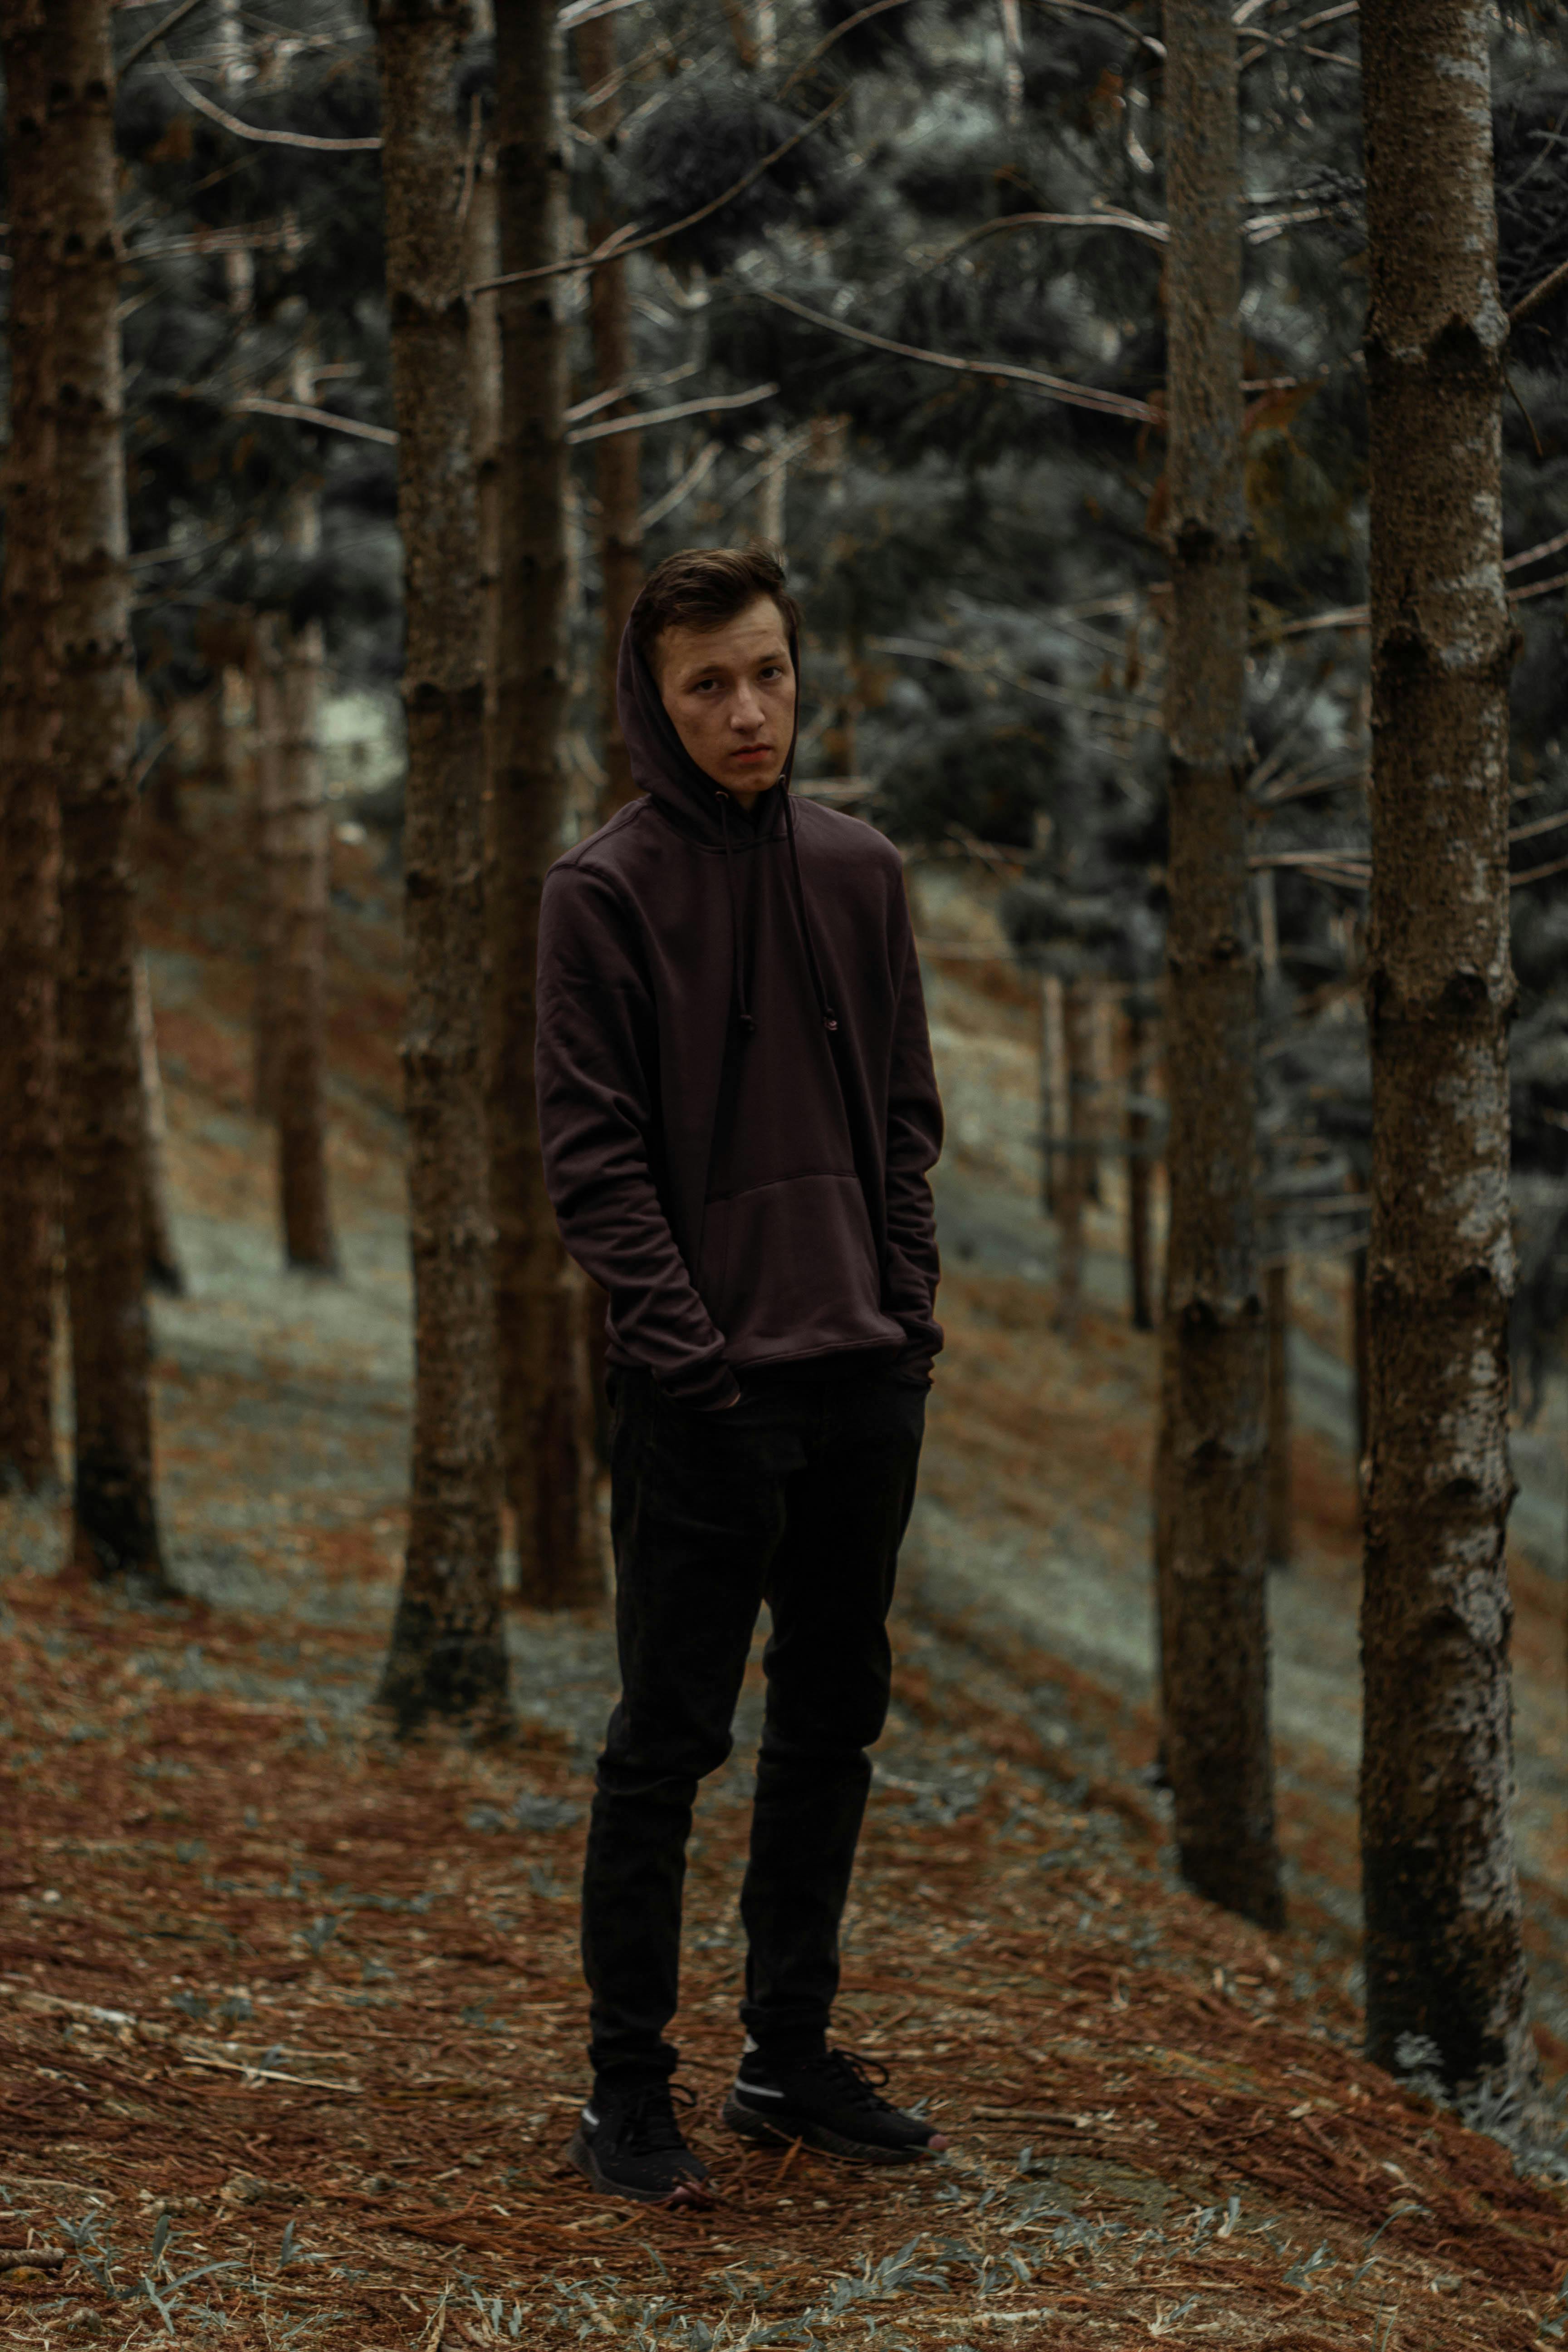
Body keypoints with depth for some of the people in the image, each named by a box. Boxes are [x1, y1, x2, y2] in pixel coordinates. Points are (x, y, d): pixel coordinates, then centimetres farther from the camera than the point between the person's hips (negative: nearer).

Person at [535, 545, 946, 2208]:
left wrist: (908, 1308, 4)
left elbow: (906, 1116, 14)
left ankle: (792, 2056, 24)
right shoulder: (607, 890, -6)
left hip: (869, 1385, 6)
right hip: (704, 1401, -6)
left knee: (832, 1727, 12)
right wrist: (686, 1349, -15)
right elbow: (591, 1153, -9)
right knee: (668, 1743, -1)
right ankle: (627, 2092, 8)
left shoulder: (861, 873, 10)